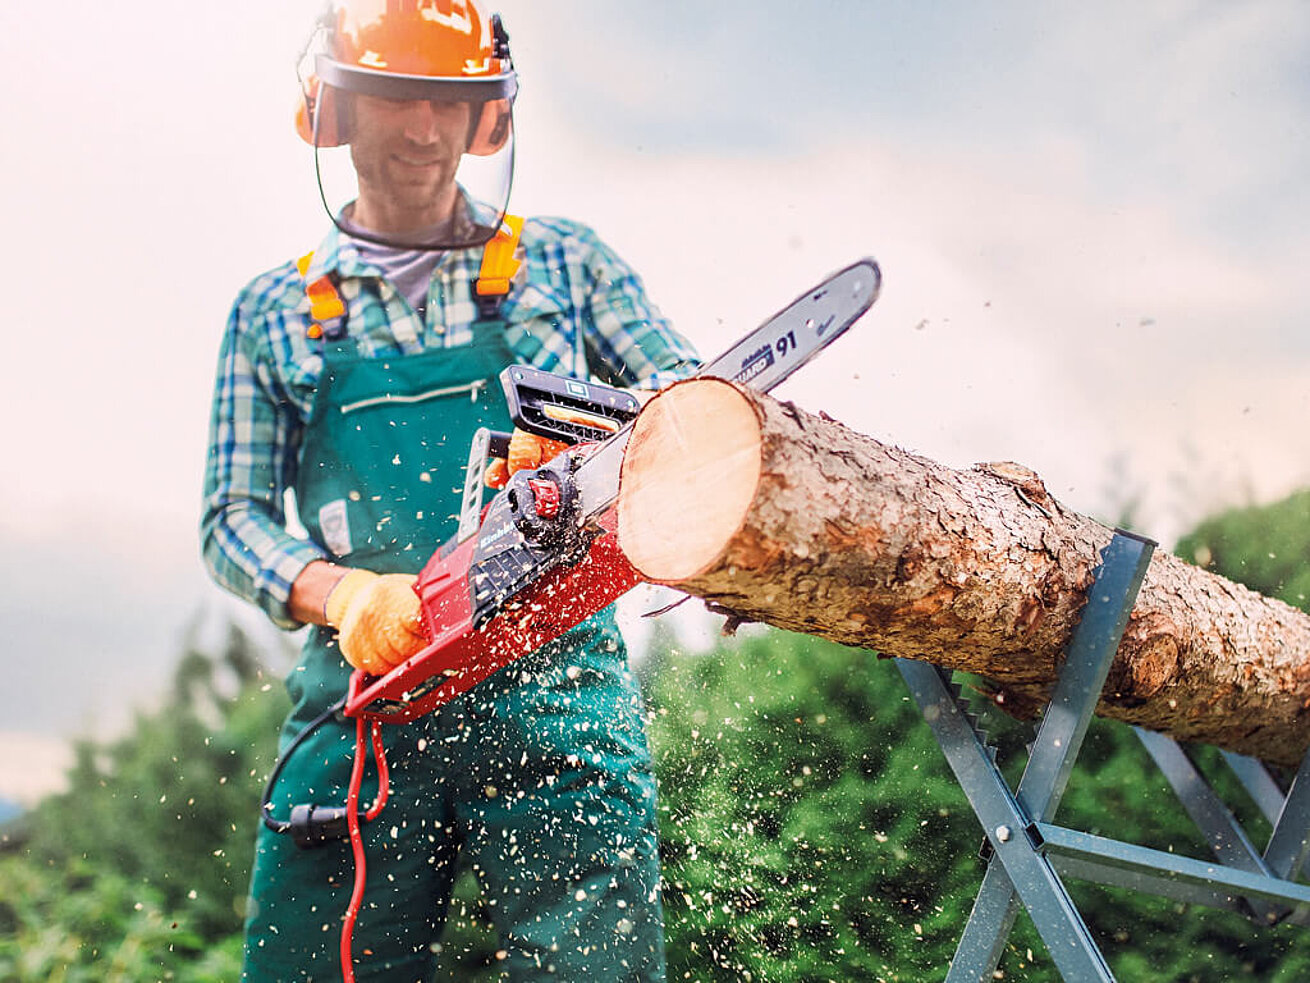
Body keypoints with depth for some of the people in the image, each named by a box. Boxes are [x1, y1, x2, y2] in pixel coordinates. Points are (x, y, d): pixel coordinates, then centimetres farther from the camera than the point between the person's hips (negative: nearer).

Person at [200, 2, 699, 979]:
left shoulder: (565, 264, 14)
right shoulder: (275, 314, 15)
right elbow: (235, 517, 10)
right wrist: (340, 593, -11)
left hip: (553, 689, -1)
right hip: (364, 693, 1)